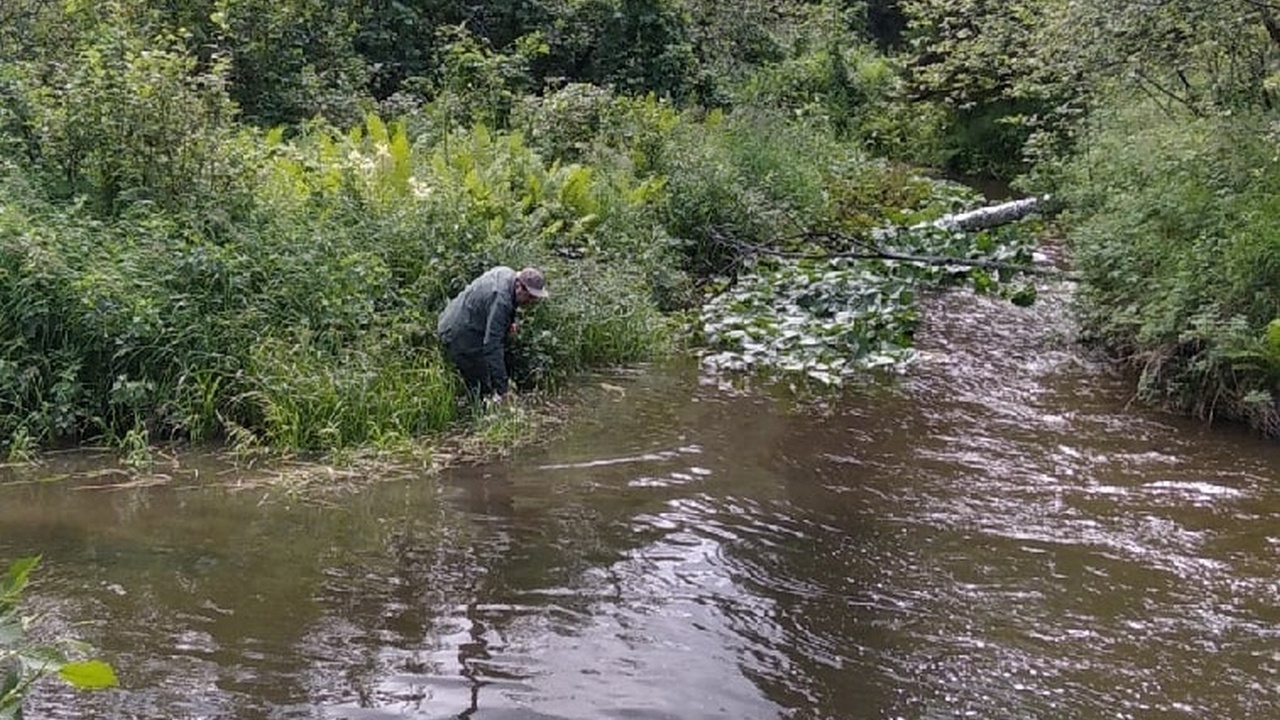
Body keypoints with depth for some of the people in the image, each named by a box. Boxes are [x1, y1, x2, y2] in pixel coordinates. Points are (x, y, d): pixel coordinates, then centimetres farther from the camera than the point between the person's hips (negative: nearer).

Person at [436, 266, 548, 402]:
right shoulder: (501, 300, -33)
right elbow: (492, 346, -34)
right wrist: (502, 388, -33)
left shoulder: (507, 273, -3)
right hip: (460, 337, -10)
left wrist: (509, 322, 9)